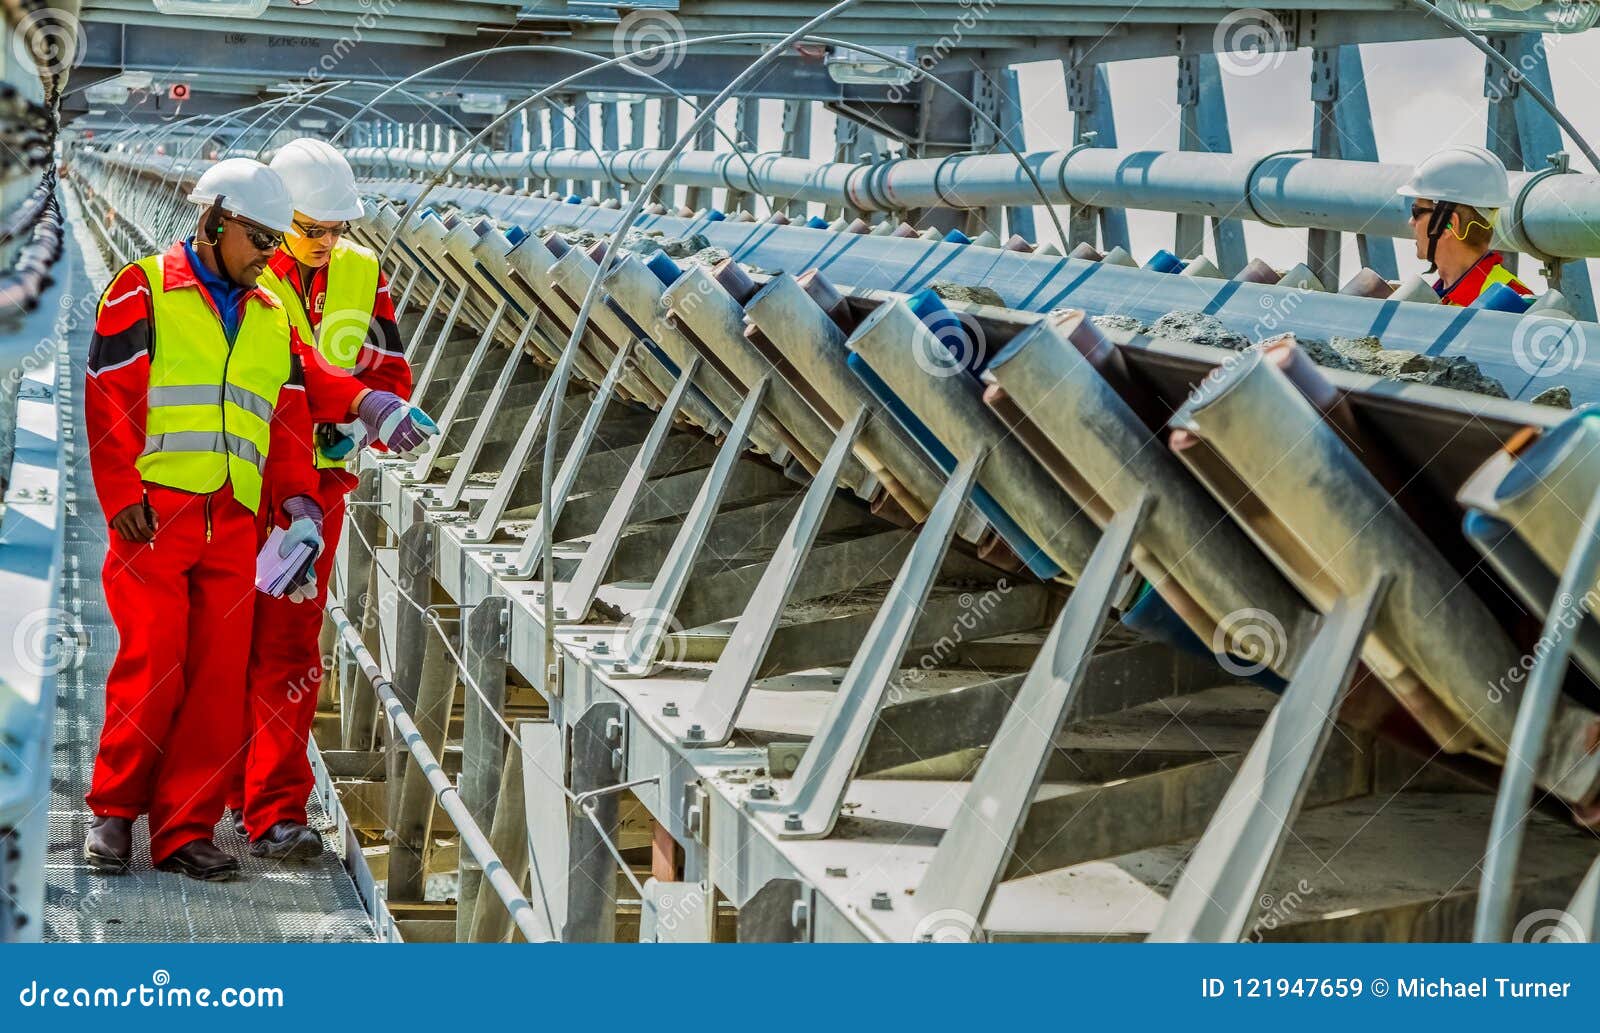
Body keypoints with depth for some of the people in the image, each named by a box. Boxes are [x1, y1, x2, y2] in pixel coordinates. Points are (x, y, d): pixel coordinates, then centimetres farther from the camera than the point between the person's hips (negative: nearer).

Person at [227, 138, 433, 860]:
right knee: (232, 643, 8)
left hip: (316, 482, 2)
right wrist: (366, 405, -31)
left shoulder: (362, 274, 7)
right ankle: (236, 787, 25)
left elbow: (387, 370, 6)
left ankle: (275, 812, 0)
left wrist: (357, 427, -14)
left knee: (290, 650, -1)